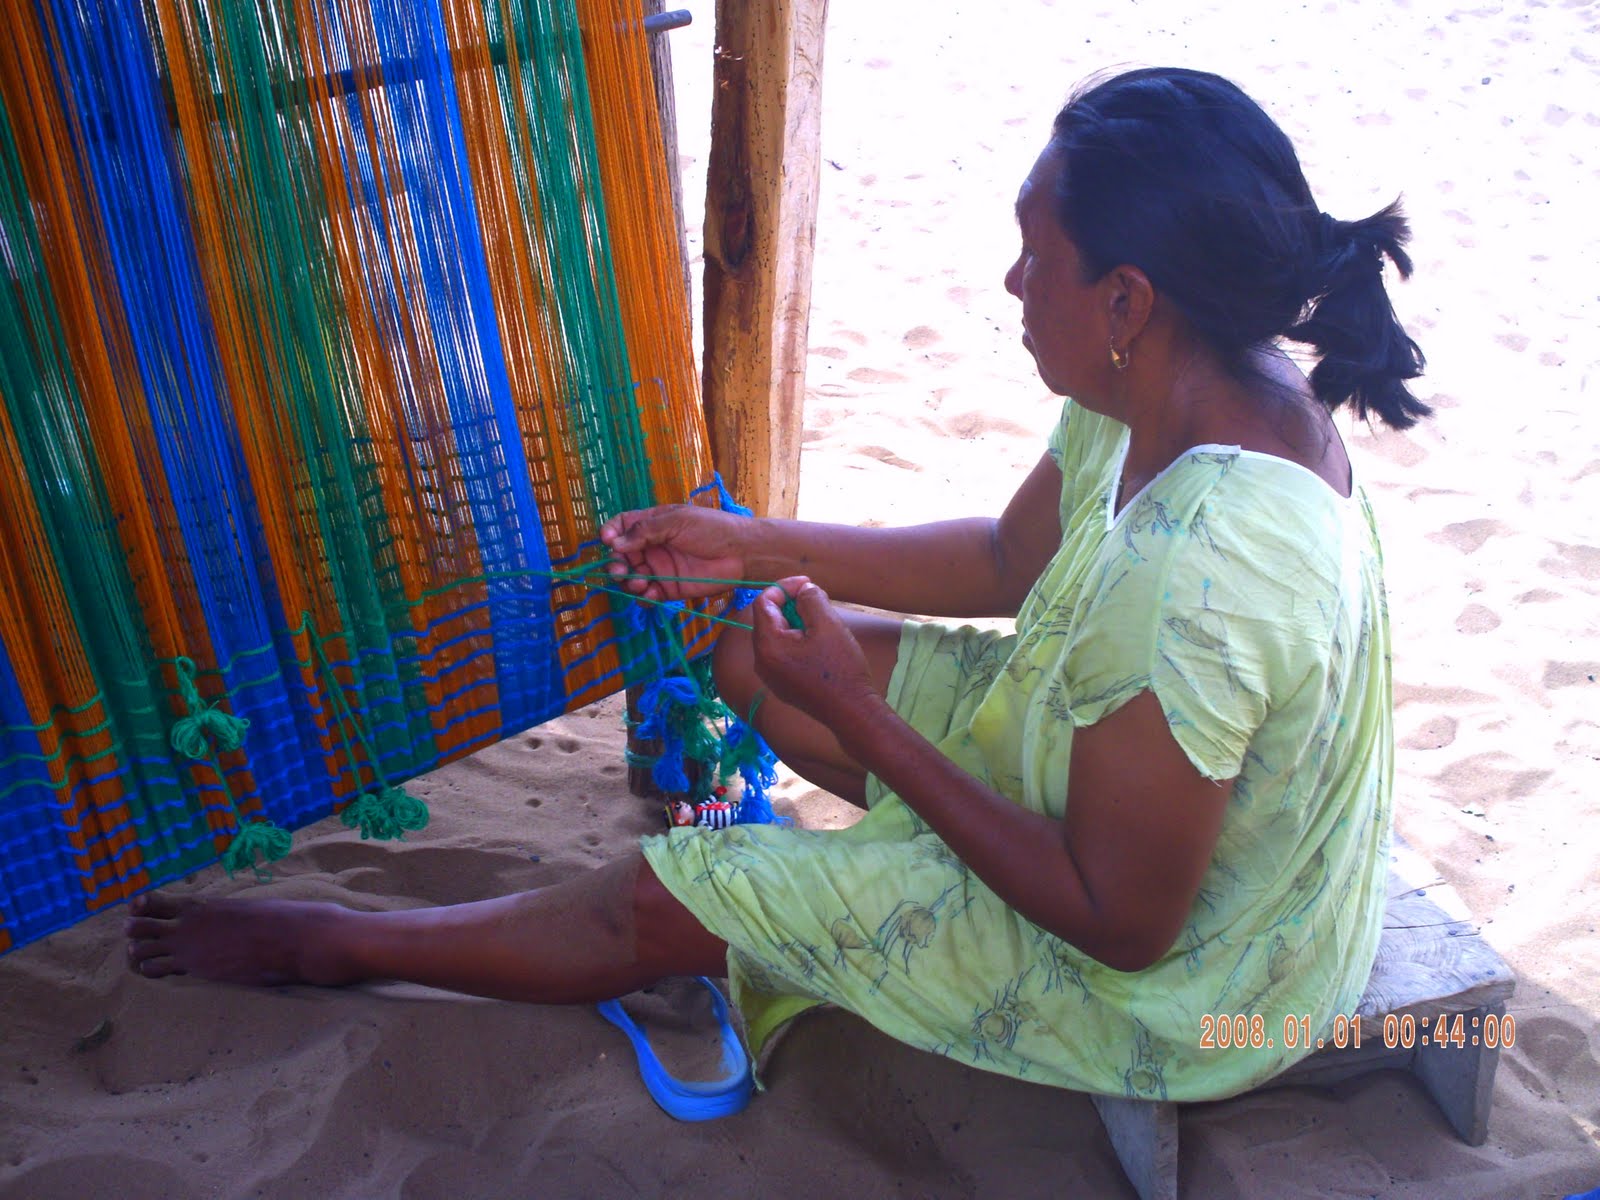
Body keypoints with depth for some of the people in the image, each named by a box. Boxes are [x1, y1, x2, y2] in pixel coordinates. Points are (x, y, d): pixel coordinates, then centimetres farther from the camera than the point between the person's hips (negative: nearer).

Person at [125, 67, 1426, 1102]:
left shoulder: (1204, 578, -39)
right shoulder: (1180, 394, -11)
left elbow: (1120, 923, -28)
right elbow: (1008, 559, 7)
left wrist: (866, 725, -22)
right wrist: (754, 544, 4)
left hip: (1178, 982, -8)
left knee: (658, 903, -2)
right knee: (756, 655, 10)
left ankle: (329, 944, 22)